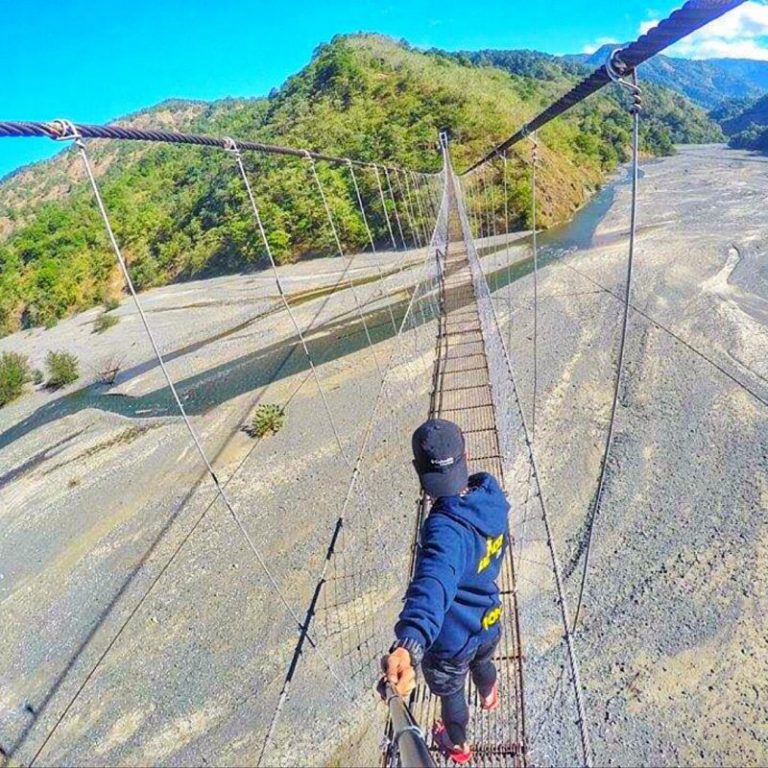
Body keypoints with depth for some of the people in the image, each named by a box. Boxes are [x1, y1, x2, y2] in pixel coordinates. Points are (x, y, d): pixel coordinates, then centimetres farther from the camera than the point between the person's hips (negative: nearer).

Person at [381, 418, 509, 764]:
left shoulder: (446, 528, -40)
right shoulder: (491, 495, -17)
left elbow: (433, 584, -60)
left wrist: (409, 644, -75)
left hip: (450, 642, -6)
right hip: (488, 625, 7)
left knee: (451, 694, 28)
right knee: (482, 662, 41)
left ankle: (457, 745, 60)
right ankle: (489, 695, 75)